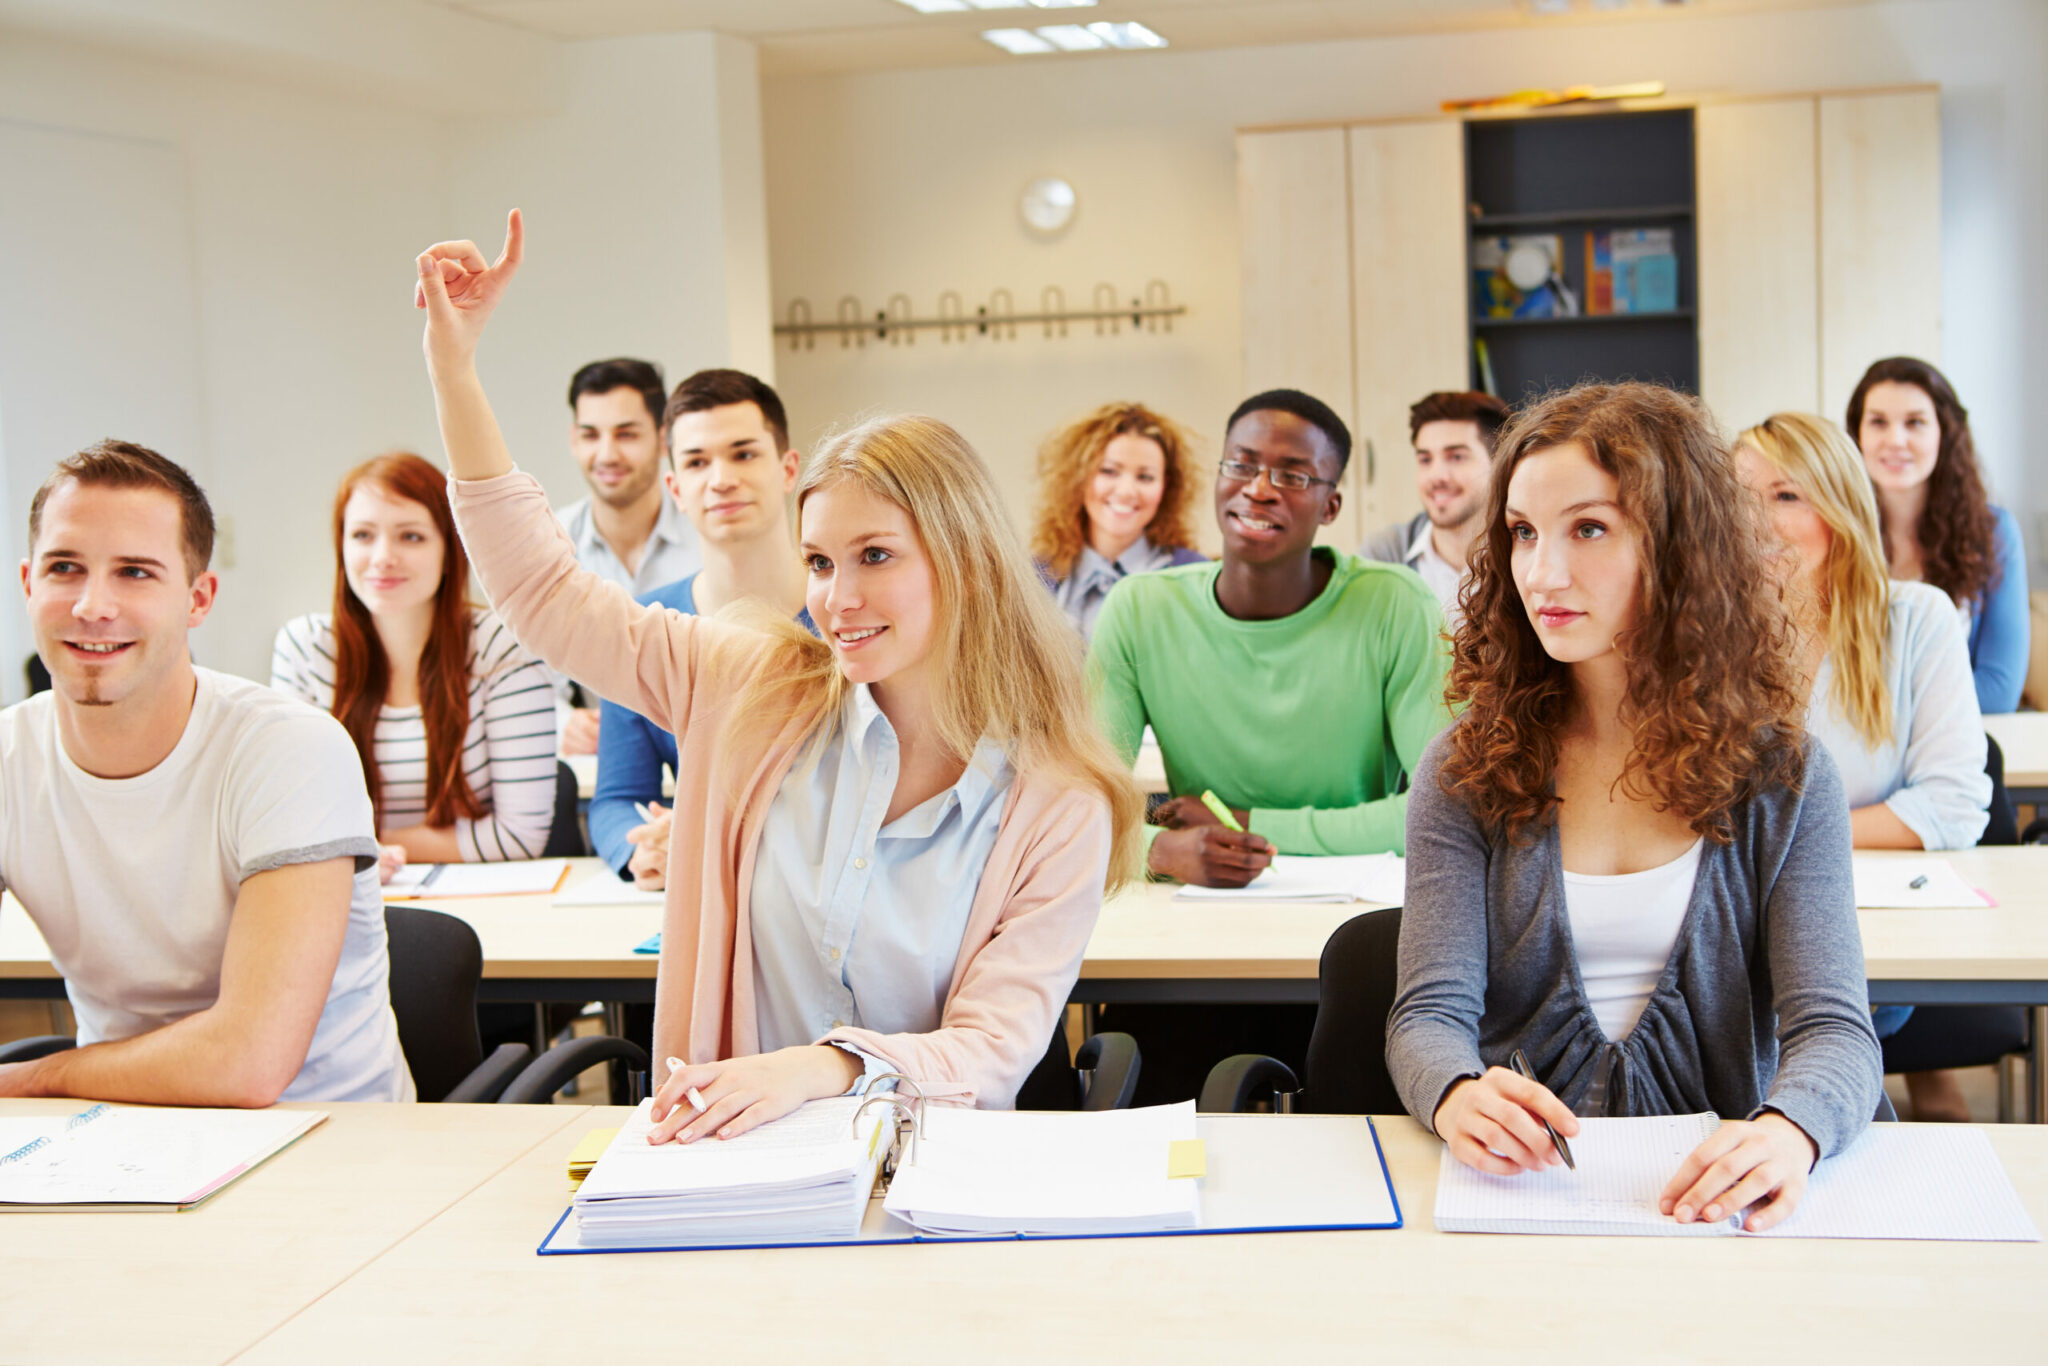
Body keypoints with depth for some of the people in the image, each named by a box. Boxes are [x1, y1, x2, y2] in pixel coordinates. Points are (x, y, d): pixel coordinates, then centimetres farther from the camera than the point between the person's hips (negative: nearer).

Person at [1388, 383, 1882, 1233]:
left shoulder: (1782, 778, -1)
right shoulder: (1466, 771, 0)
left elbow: (1832, 1026, -10)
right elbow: (1431, 1011, -8)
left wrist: (1788, 1132, -34)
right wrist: (1457, 1097, -34)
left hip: (1709, 1187, -2)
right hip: (1514, 1178, 3)